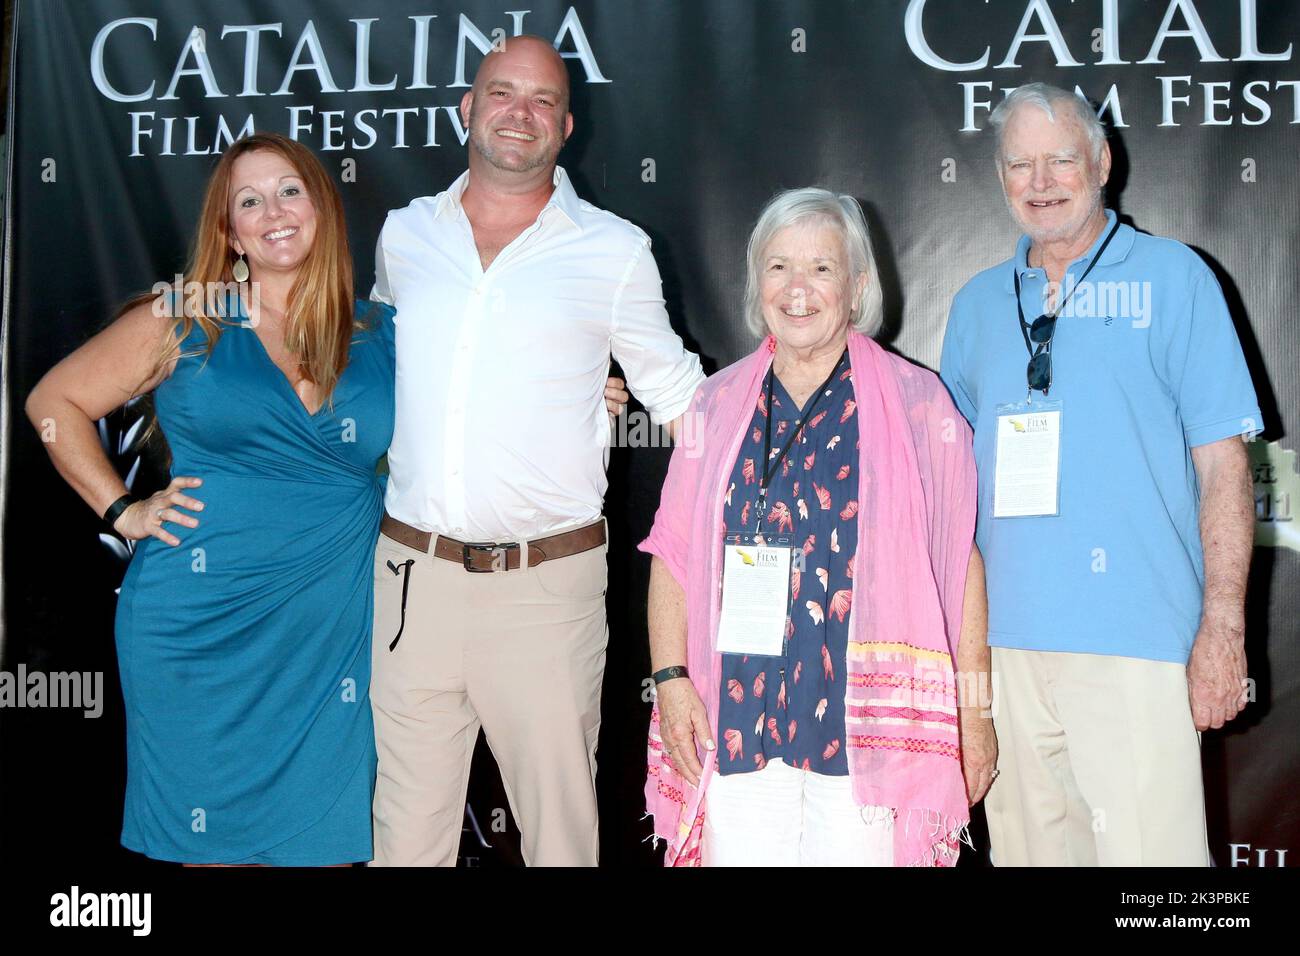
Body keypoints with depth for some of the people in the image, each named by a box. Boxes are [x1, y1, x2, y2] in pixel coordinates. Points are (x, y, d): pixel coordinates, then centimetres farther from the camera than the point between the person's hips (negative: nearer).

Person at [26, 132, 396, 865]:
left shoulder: (382, 334, 6)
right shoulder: (186, 323, 2)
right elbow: (55, 401, 10)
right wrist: (122, 511, 1)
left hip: (331, 631, 1)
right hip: (201, 627, -1)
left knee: (324, 838, 7)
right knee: (212, 839, 9)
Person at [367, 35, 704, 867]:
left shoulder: (615, 250, 1)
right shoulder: (404, 234, 10)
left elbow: (677, 392, 10)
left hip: (549, 581, -2)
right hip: (413, 571, 3)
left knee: (560, 825, 5)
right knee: (406, 831, 10)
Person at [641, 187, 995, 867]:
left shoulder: (915, 402, 3)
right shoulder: (718, 404, 11)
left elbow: (961, 558, 2)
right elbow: (674, 554, 11)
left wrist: (976, 710, -1)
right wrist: (670, 677, 0)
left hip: (866, 727, -2)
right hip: (735, 723, 2)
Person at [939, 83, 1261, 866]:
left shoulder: (1171, 278, 2)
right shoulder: (978, 303, 14)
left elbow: (1222, 461, -3)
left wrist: (1224, 626, -9)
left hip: (1134, 640, -4)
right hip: (1004, 641, 4)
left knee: (1149, 852, -5)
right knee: (1028, 850, 11)